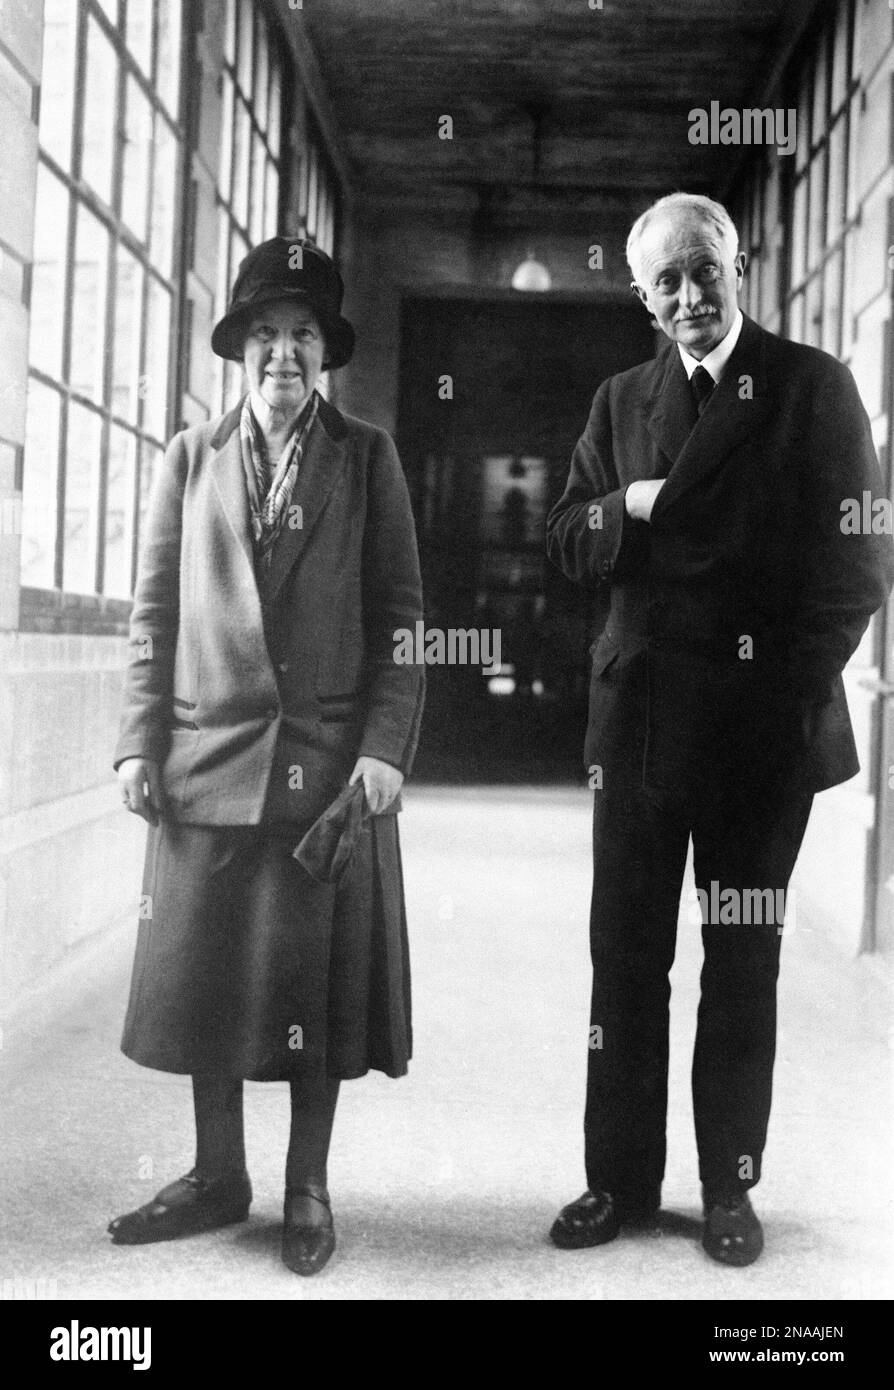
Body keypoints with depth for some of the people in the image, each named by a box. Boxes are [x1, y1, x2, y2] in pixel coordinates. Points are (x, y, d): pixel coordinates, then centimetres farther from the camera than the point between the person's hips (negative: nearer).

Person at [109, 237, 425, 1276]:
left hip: (331, 760, -2)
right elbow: (155, 610, 9)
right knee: (203, 970, 6)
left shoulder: (365, 456, 6)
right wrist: (140, 741, 1)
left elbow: (399, 609, 2)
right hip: (207, 758, 2)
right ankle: (217, 1177, 22)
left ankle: (307, 1188, 17)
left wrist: (387, 744, -8)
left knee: (318, 979, 3)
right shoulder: (191, 457, 10)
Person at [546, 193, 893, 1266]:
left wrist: (797, 689, -11)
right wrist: (632, 506, -13)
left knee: (743, 961, 8)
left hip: (764, 722, -3)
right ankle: (621, 1178, 19)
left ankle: (729, 1186, 19)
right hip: (639, 719, 3)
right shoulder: (621, 400, 11)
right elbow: (565, 544, 8)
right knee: (625, 955, 7)